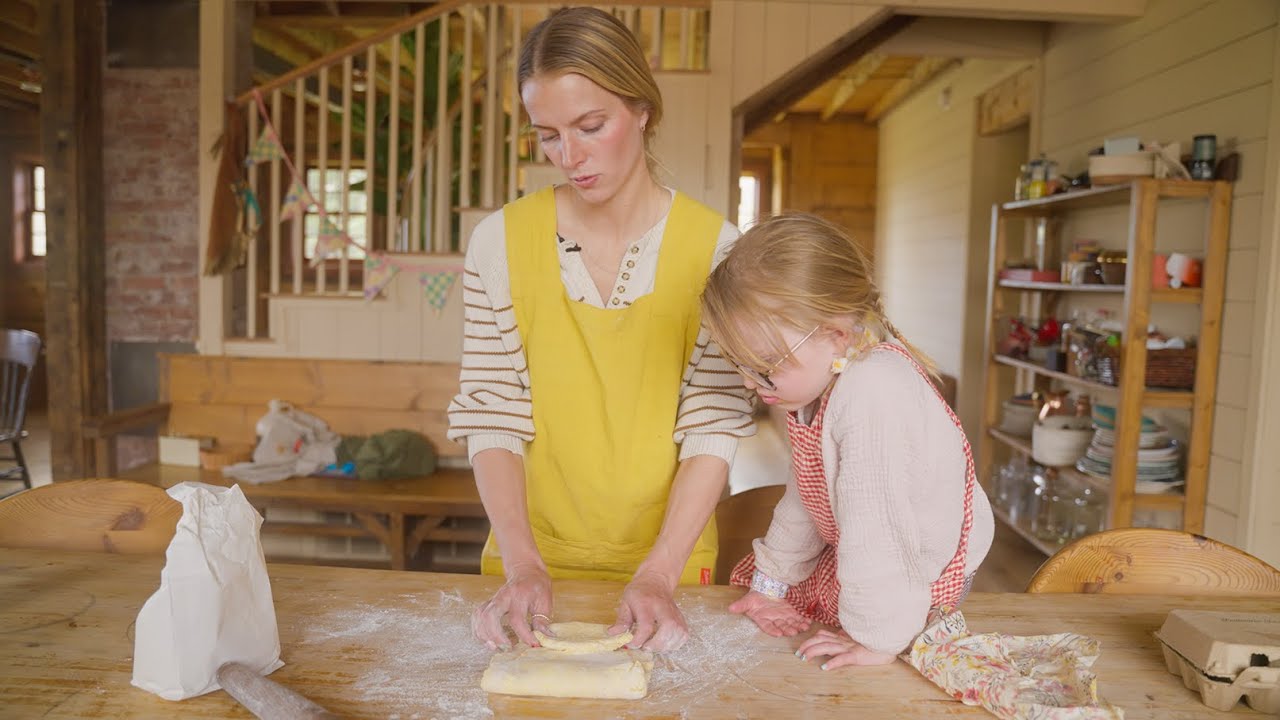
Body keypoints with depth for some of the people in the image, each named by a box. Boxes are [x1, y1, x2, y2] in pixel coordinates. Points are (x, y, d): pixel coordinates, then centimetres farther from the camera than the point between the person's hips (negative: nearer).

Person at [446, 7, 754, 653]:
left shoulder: (714, 248, -12)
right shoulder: (500, 241, -8)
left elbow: (716, 426, -13)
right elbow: (491, 417, -9)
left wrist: (658, 572, -22)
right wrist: (522, 564, -19)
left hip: (668, 557, 0)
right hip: (531, 556, 1)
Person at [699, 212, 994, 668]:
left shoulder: (873, 394, -40)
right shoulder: (820, 376, -8)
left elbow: (876, 523, -36)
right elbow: (803, 496, 3)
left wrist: (878, 637, -28)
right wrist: (771, 579, 8)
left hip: (921, 572, -8)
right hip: (842, 551, 8)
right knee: (747, 576, 16)